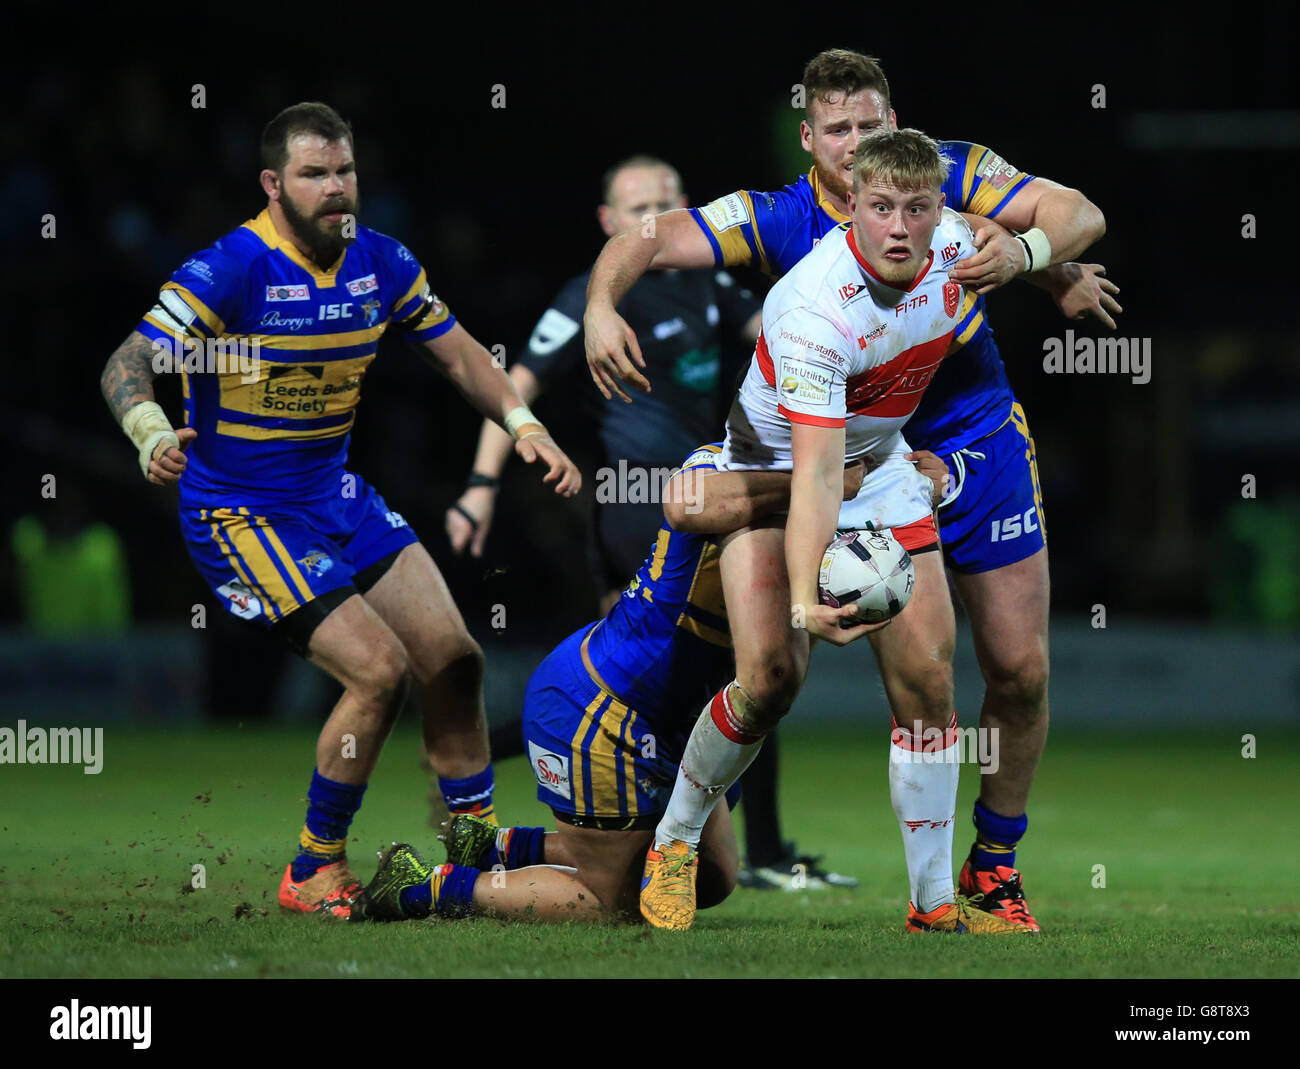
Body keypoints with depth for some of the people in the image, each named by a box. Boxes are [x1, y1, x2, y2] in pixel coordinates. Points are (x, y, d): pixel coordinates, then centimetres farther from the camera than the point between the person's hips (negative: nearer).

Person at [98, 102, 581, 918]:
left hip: (337, 495, 7)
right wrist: (154, 437, -47)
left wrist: (525, 425, -3)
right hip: (241, 515, -7)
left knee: (454, 659, 3)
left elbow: (456, 353, 12)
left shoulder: (381, 262, 0)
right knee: (379, 669, -17)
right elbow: (128, 366, -27)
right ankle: (314, 875, -1)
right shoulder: (231, 269, -20)